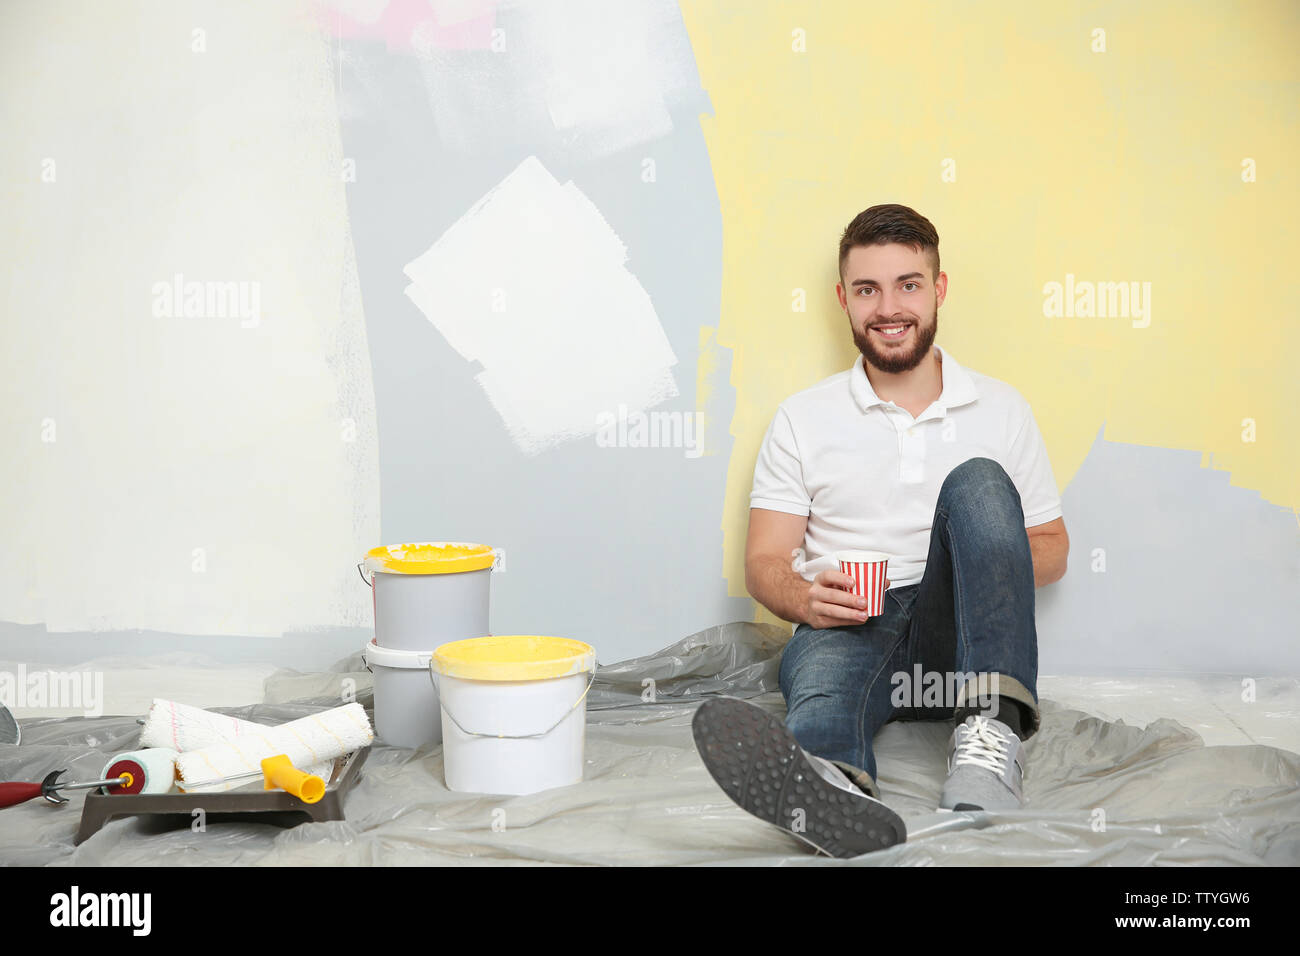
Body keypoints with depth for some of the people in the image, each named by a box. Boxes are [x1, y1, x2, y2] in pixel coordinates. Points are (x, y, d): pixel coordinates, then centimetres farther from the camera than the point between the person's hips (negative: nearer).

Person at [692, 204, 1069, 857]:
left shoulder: (1001, 409, 15)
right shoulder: (802, 419, 12)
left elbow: (1051, 547, 17)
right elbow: (765, 561, 9)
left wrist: (991, 573, -7)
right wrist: (805, 598, -17)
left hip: (958, 636, 1)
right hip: (846, 630, -1)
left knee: (978, 483, -24)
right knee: (824, 664, -37)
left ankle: (992, 735, -42)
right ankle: (836, 796, -75)